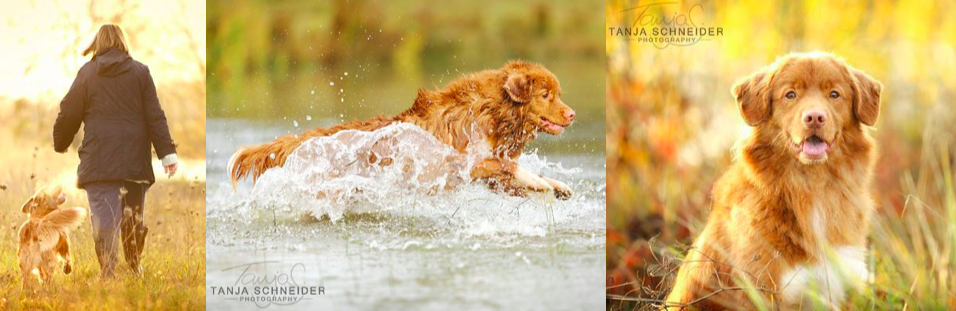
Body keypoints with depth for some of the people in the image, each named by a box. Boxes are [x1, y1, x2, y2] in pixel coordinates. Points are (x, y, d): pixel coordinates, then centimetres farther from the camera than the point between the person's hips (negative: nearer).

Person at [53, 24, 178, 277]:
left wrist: (59, 146, 22)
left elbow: (68, 115, 6)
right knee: (133, 218, 15)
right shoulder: (140, 72, 5)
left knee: (104, 219, -6)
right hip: (135, 160, 2)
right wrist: (167, 152, -1)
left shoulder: (87, 73, 3)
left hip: (99, 161, -2)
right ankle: (135, 268, 25)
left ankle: (107, 272, -16)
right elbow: (155, 116, 0)